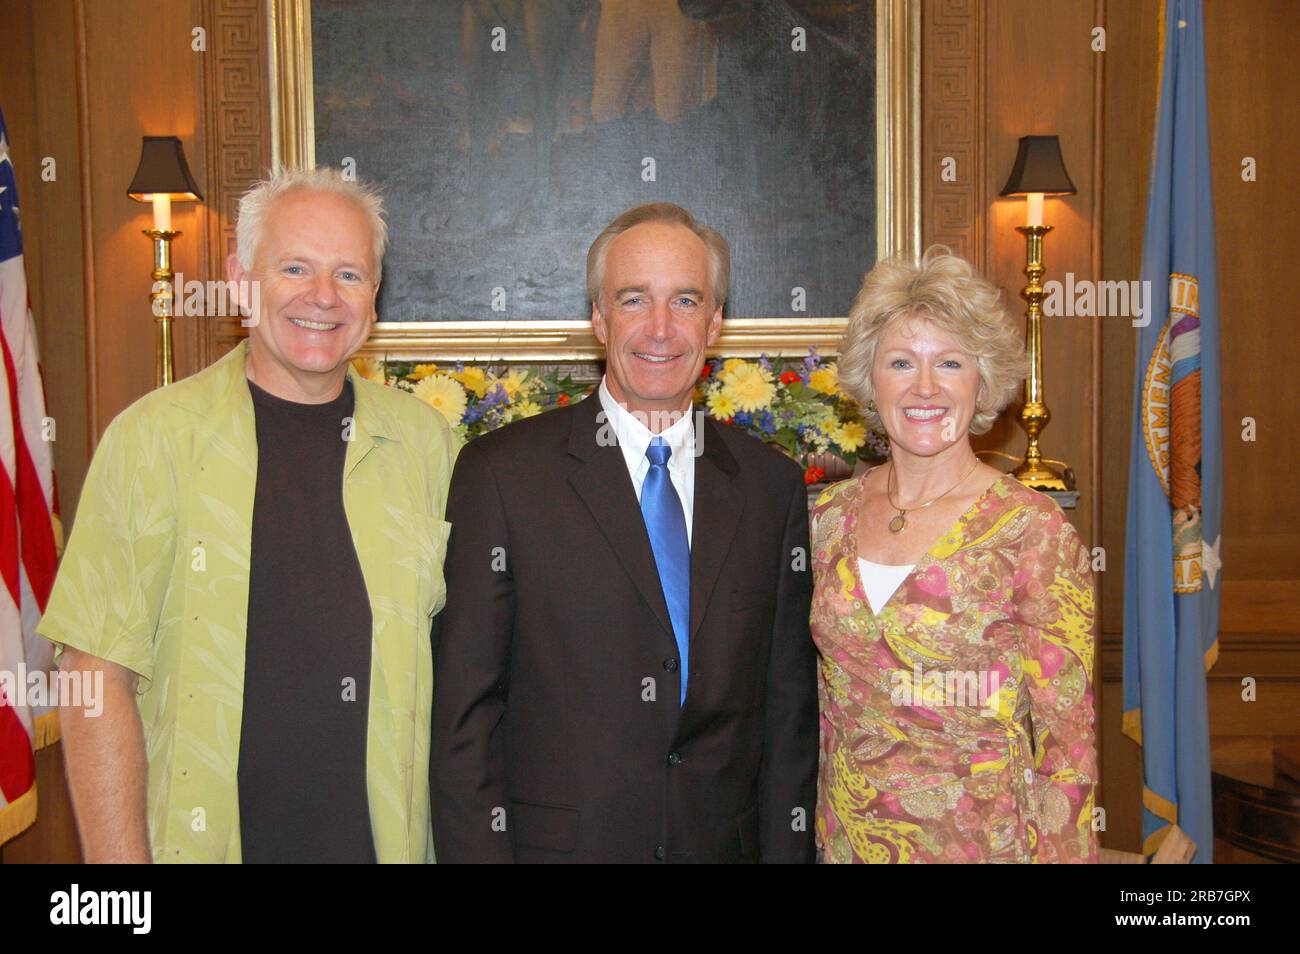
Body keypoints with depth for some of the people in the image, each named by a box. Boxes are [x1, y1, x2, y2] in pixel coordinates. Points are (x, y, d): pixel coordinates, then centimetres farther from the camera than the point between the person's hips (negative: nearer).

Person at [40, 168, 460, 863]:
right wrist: (121, 873, -13)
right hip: (200, 838, -2)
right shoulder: (154, 435, -7)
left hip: (389, 837, 3)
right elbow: (99, 676, -9)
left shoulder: (422, 439, 1)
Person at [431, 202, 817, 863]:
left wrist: (786, 848, 0)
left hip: (724, 842, 3)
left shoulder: (773, 484, 2)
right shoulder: (501, 473, -7)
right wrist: (479, 850, -12)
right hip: (557, 842, -2)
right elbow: (464, 709, -8)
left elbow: (788, 707, 4)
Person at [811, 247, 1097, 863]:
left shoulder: (1033, 529, -14)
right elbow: (827, 701, 8)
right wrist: (826, 829, 8)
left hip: (980, 836, -4)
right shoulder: (831, 516, 0)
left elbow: (1066, 740, -11)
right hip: (848, 835, 4)